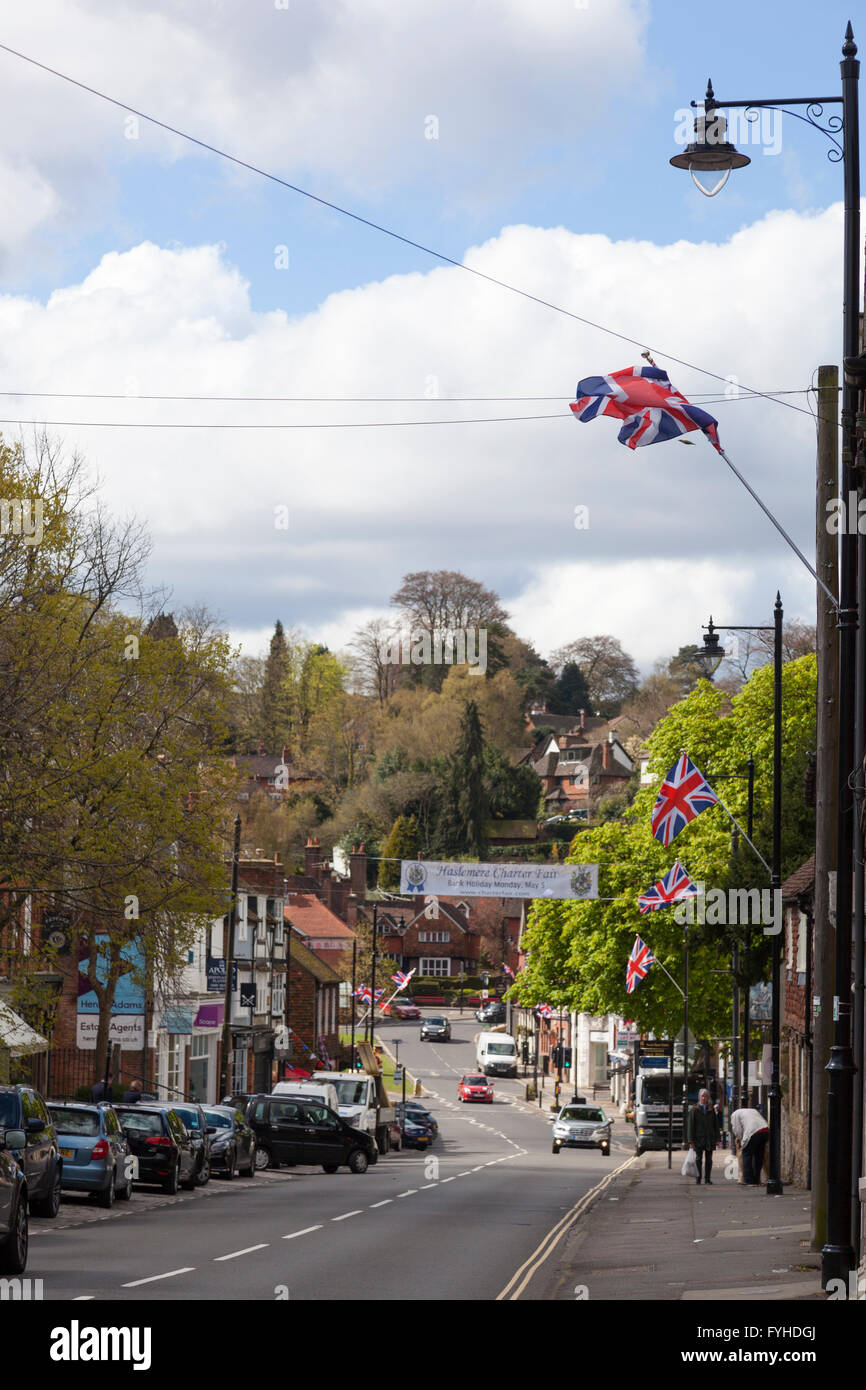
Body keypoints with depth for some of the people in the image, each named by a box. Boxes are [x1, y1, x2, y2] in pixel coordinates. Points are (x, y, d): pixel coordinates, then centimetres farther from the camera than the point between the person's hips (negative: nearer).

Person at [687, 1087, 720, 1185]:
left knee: (709, 1159, 2)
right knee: (698, 1158, 0)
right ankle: (698, 1178, 6)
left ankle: (707, 1179, 7)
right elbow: (691, 1126, -1)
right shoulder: (694, 1110, 2)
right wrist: (691, 1140, -8)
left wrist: (717, 1139, 4)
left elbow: (716, 1125, 10)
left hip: (710, 1138, 2)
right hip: (698, 1138, -2)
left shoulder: (711, 1110, 10)